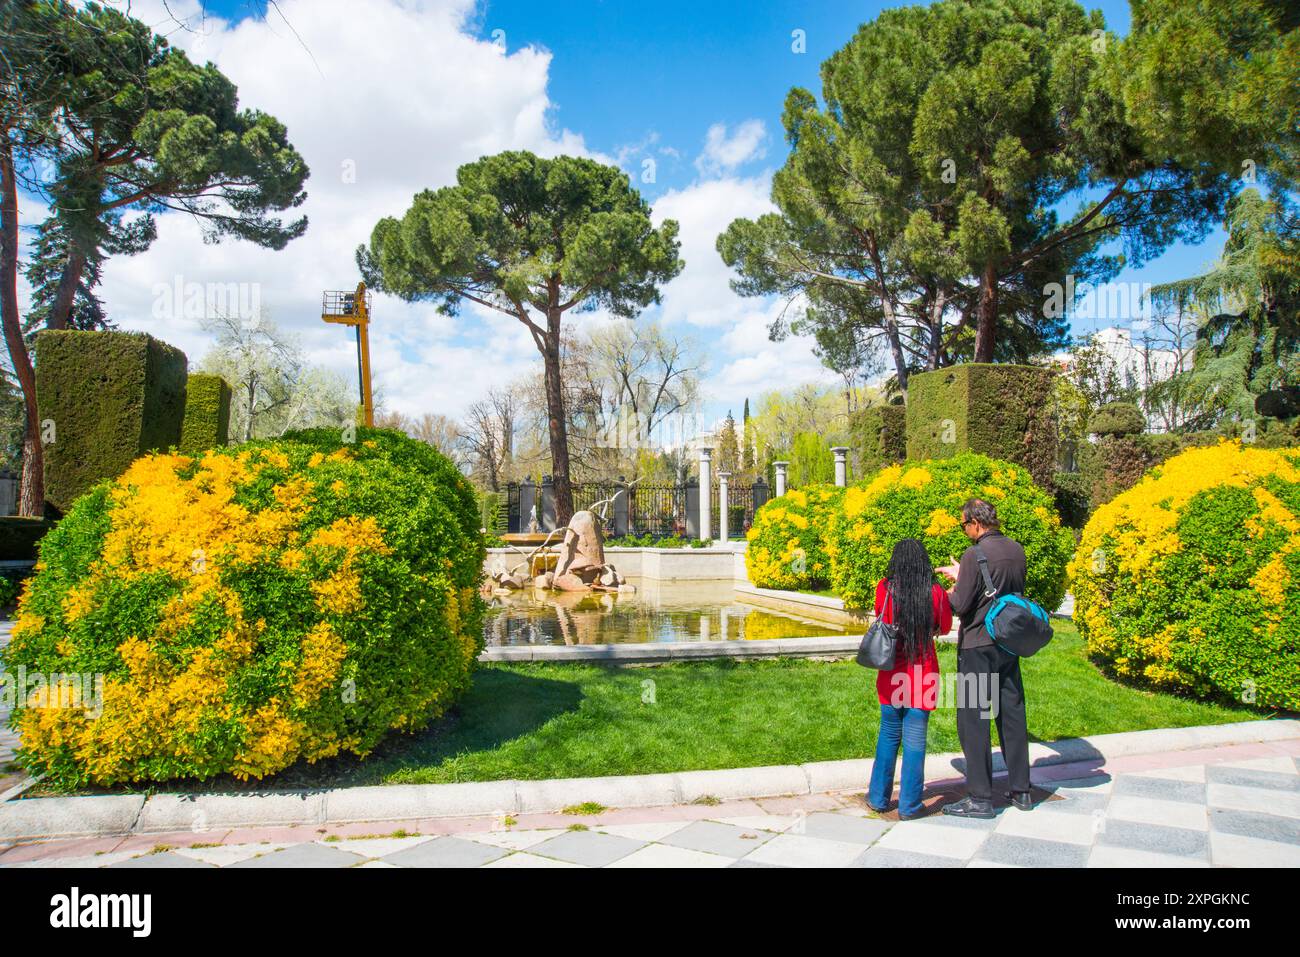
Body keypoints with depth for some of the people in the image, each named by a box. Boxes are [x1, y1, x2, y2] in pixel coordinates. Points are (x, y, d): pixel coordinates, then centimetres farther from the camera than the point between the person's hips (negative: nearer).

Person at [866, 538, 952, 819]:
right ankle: (909, 805, 11)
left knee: (888, 735, 15)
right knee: (915, 739, 4)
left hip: (892, 673, 1)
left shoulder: (885, 588, -7)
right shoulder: (935, 592, -8)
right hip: (924, 674, -1)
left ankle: (879, 798, 22)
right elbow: (945, 627, 7)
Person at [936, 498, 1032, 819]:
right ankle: (1021, 790, 25)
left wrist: (953, 589, 5)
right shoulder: (1016, 550, 4)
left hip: (977, 647, -7)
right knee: (1012, 715, 15)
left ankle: (980, 798, 5)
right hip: (1009, 645, 7)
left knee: (973, 720, 1)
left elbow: (960, 605, -18)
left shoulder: (975, 555, -19)